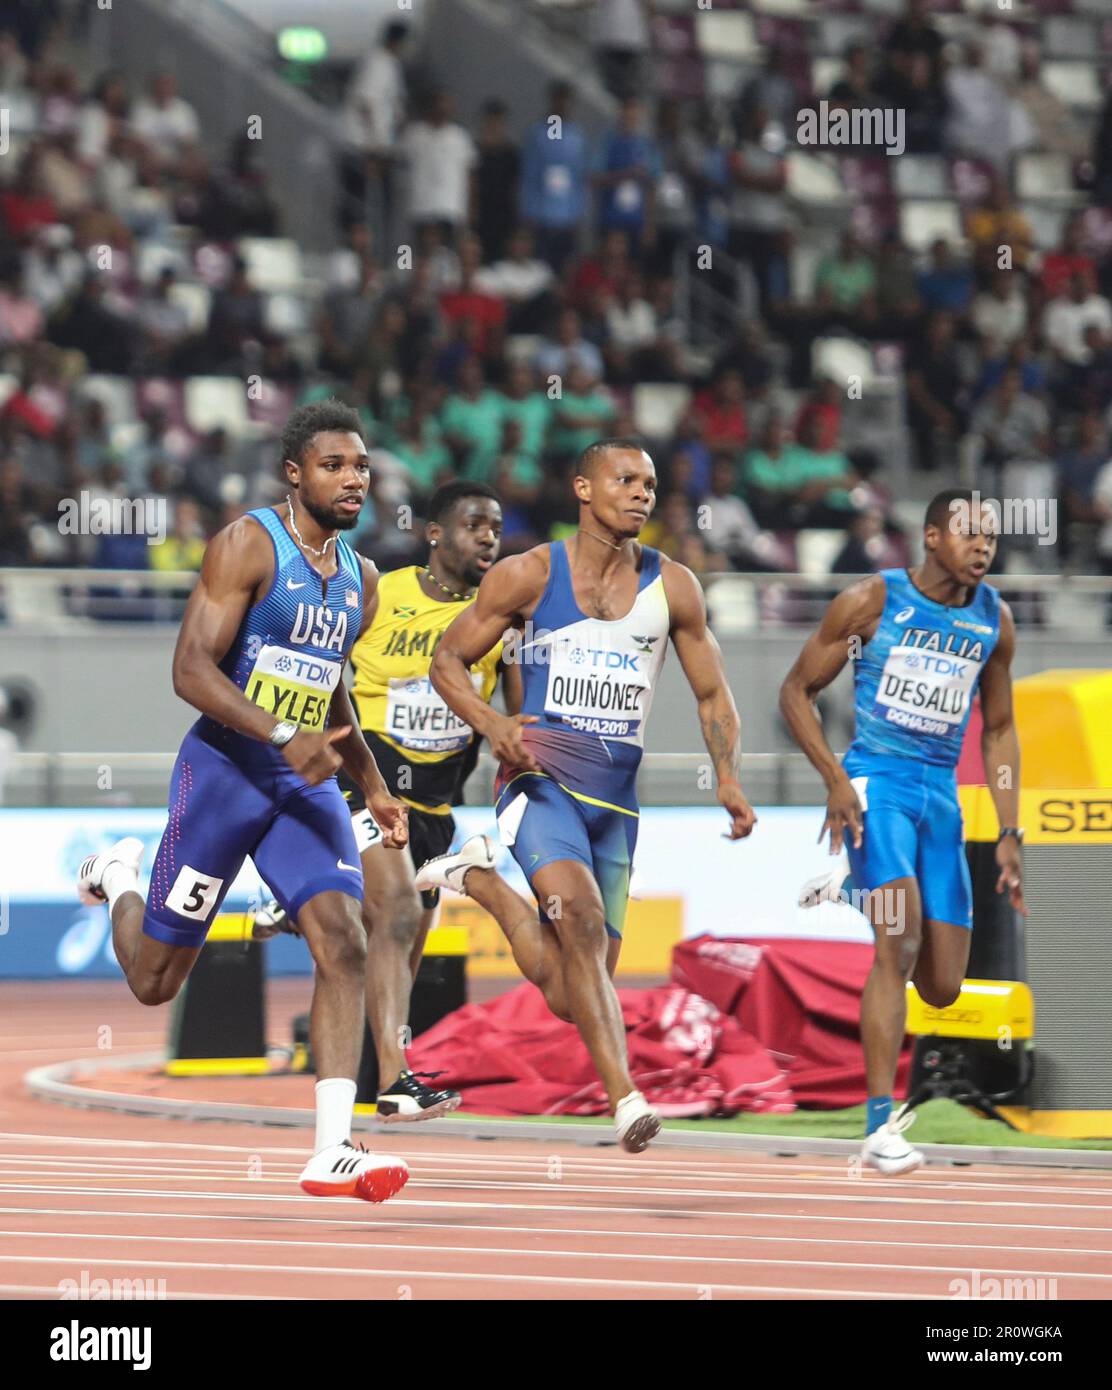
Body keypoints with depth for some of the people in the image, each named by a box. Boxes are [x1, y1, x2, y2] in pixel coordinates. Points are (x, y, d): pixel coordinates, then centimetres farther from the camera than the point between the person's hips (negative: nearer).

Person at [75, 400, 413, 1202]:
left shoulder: (361, 580, 11)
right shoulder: (248, 547, -11)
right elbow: (192, 670, -19)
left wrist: (375, 789, 20)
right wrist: (283, 737, -29)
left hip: (307, 786, 5)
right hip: (224, 773, -5)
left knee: (346, 948, -16)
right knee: (155, 981, 6)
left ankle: (333, 1151, -20)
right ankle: (118, 879, 43)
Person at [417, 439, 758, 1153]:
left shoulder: (673, 587, 6)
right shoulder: (529, 575, 0)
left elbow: (713, 694, 13)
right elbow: (449, 659, 5)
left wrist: (729, 777, -4)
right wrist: (495, 726, -14)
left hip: (616, 799, 4)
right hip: (542, 779, -4)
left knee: (568, 993, 6)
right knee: (582, 914, -31)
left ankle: (482, 877, 32)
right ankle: (625, 1097, -31)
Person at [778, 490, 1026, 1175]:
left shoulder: (994, 620, 6)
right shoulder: (873, 600, -7)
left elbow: (999, 730, 16)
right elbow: (797, 691, -1)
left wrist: (1010, 835, 9)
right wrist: (836, 780, -13)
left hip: (942, 796, 5)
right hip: (877, 782, -5)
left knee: (943, 988, 3)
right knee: (901, 942, -22)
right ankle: (881, 1127, -19)